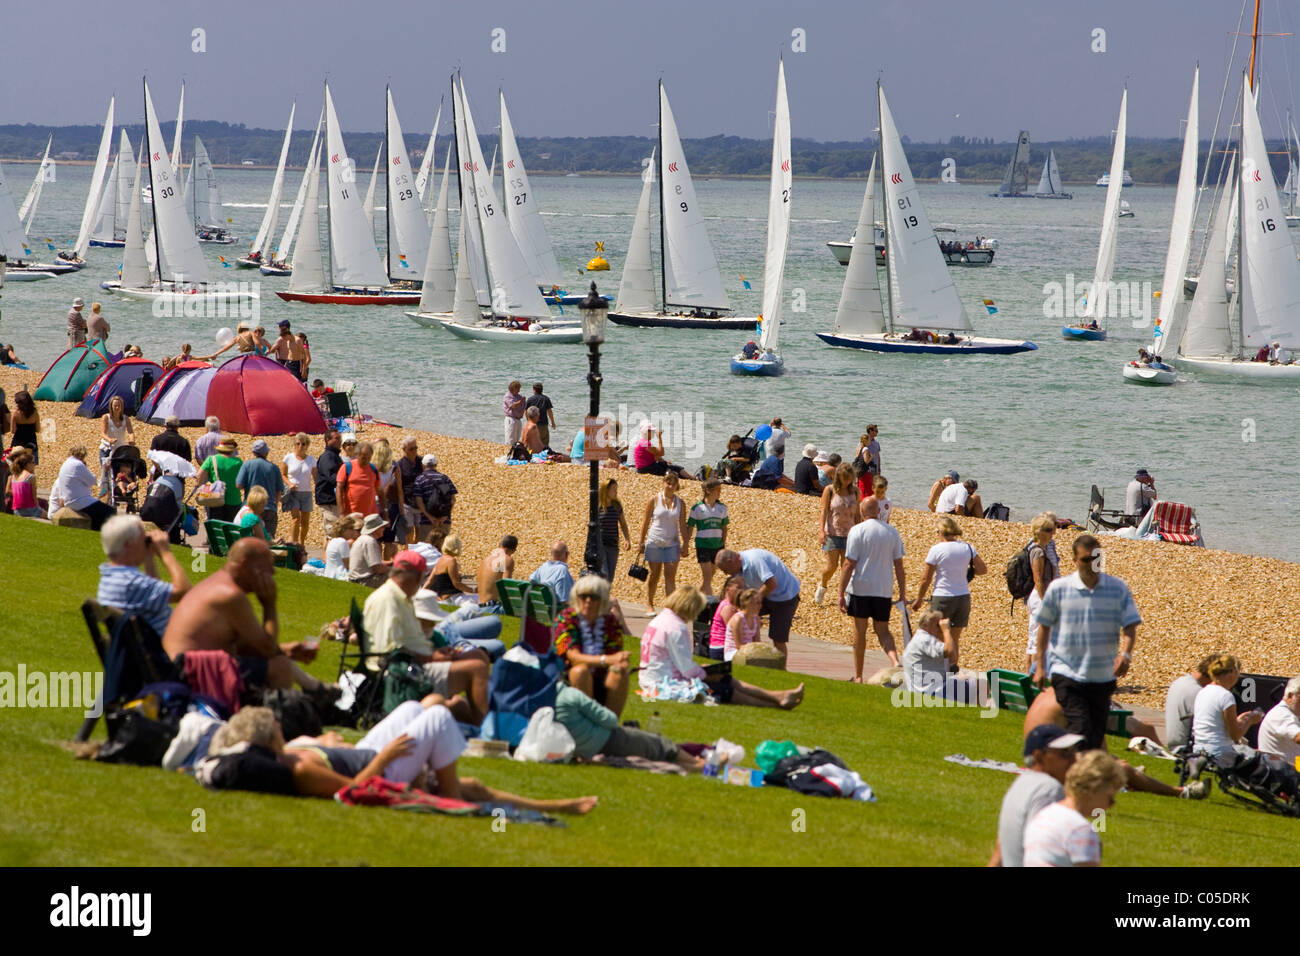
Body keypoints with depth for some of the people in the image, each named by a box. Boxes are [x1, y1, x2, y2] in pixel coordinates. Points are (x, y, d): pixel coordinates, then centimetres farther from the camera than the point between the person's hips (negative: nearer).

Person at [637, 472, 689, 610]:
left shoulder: (680, 503, 5)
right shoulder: (654, 500, -1)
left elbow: (683, 526, 6)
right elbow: (646, 522, 3)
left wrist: (685, 544, 0)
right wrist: (641, 542, 2)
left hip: (672, 543, 1)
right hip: (654, 542, -1)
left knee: (670, 576, -6)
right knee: (654, 575, 7)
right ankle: (649, 604, 23)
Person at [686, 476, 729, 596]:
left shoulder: (722, 508, 7)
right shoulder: (697, 508, -4)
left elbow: (724, 528, 15)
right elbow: (690, 527, 1)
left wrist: (724, 545, 13)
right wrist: (686, 545, -2)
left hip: (717, 545, 4)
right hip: (703, 545, -4)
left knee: (708, 577, 11)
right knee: (707, 576, -10)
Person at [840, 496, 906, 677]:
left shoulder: (857, 531, -8)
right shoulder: (892, 532, 4)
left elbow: (849, 565, -11)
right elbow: (899, 565, 6)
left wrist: (841, 594, -8)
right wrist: (902, 594, 12)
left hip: (860, 588, -3)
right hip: (884, 590, 3)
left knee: (859, 632, 8)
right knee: (883, 630, 11)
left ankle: (858, 676, 15)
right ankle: (896, 661, -15)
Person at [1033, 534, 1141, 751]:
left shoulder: (1118, 589, 0)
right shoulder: (1058, 588, -2)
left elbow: (1130, 627, -3)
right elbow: (1044, 627, 9)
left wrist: (1125, 654, -23)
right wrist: (1040, 666, 7)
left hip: (1103, 676, 3)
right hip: (1067, 674, -2)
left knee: (1096, 735, 10)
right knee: (1080, 730, -16)